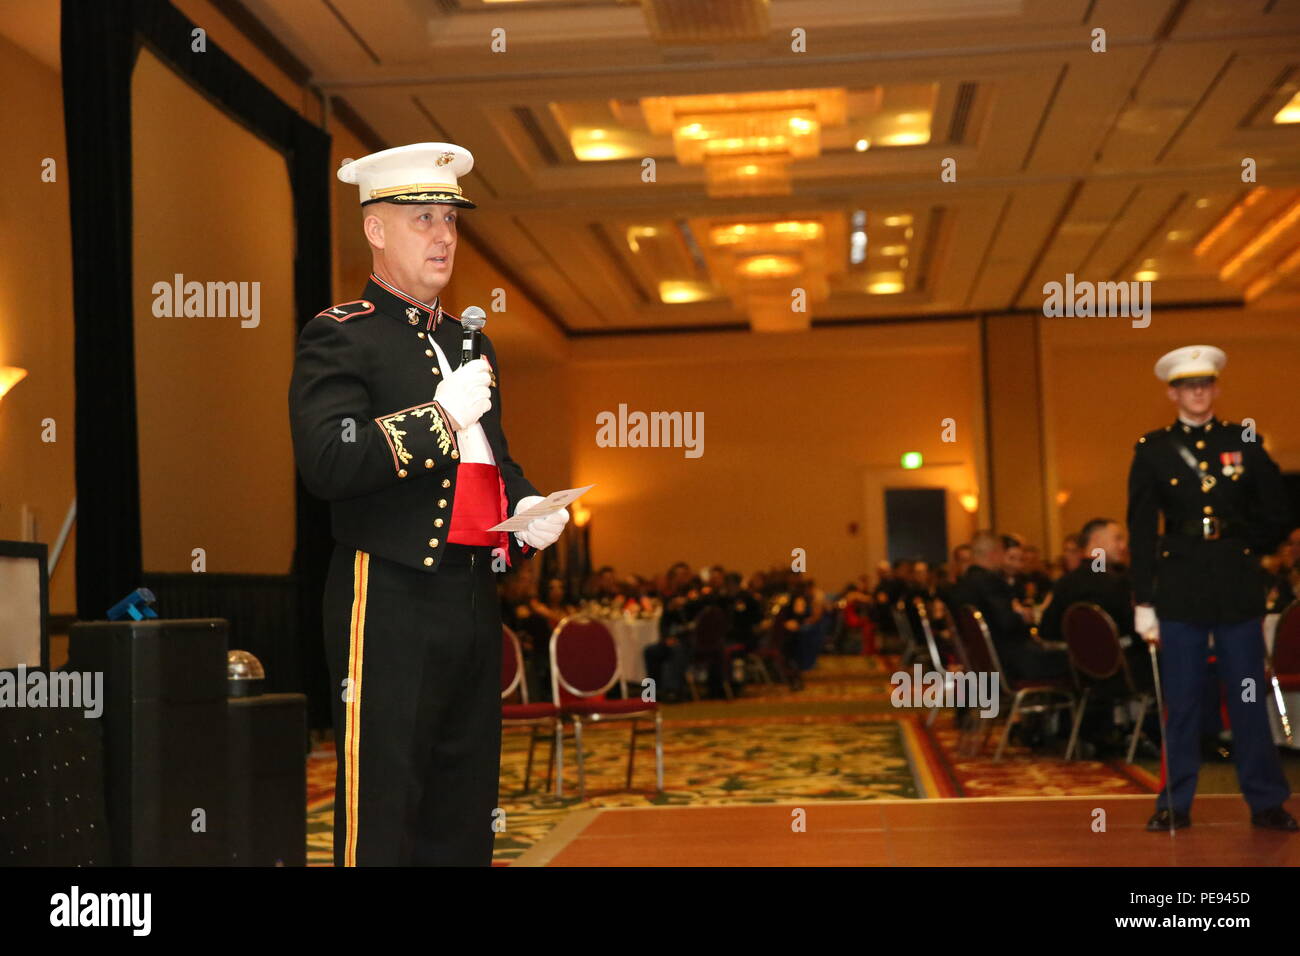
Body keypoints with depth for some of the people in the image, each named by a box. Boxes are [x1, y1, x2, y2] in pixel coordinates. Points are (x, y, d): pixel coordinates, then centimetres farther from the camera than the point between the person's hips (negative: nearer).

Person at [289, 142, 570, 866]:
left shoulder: (469, 341, 20)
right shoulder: (339, 338, -5)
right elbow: (326, 461, -20)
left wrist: (528, 508, 8)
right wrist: (439, 415, -18)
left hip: (476, 599, 8)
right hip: (391, 600, -8)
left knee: (465, 807, 13)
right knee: (382, 808, -4)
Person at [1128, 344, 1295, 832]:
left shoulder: (1245, 441, 6)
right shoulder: (1153, 449, 2)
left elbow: (1274, 513, 12)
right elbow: (1141, 530, 0)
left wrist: (1240, 548, 3)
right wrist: (1143, 602, -5)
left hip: (1238, 587, 1)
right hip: (1181, 588, -1)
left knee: (1249, 698, 4)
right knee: (1181, 701, 4)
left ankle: (1266, 801, 12)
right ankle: (1176, 803, 12)